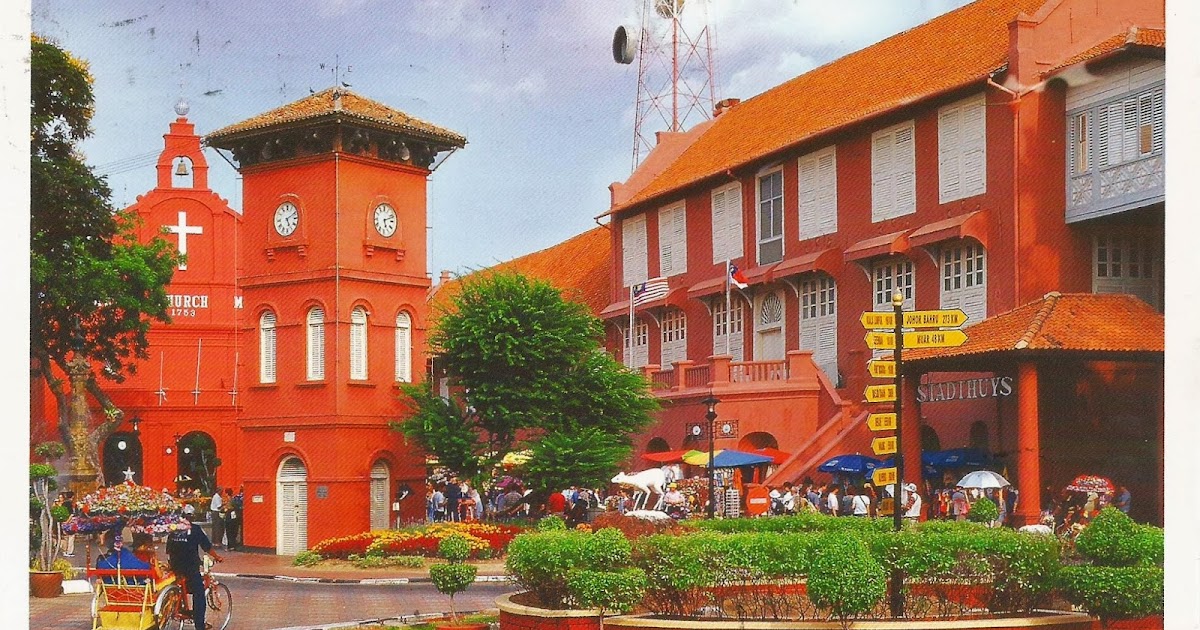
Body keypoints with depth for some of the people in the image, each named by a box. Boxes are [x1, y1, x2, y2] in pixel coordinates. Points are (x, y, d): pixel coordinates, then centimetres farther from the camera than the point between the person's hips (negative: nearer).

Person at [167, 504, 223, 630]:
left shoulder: (174, 530, 7)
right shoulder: (195, 529, -6)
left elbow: (168, 550, 12)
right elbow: (207, 546, -2)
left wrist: (171, 563, 26)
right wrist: (217, 557, 12)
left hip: (175, 566, 5)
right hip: (190, 567, -5)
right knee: (199, 594, 1)